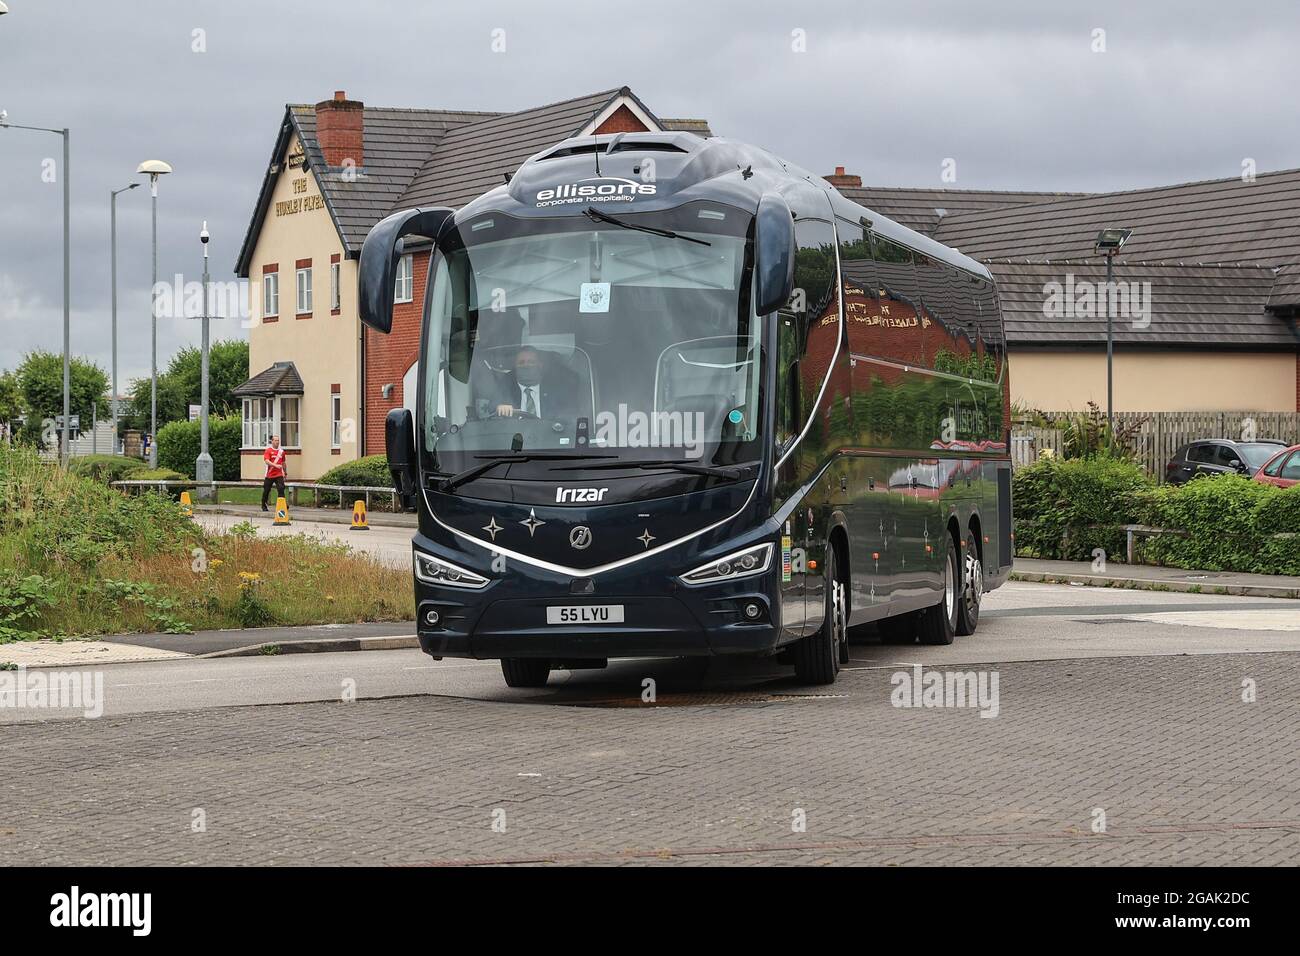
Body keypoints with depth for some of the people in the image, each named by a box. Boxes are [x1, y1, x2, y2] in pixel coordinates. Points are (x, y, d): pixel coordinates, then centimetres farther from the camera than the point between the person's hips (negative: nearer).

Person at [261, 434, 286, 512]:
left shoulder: (281, 451, 10)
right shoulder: (268, 450, -4)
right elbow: (267, 461, -19)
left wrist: (285, 473, 28)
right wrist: (276, 465, -32)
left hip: (279, 474, 2)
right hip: (269, 475, -2)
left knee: (281, 488, -15)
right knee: (266, 490, 6)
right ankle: (264, 506, 22)